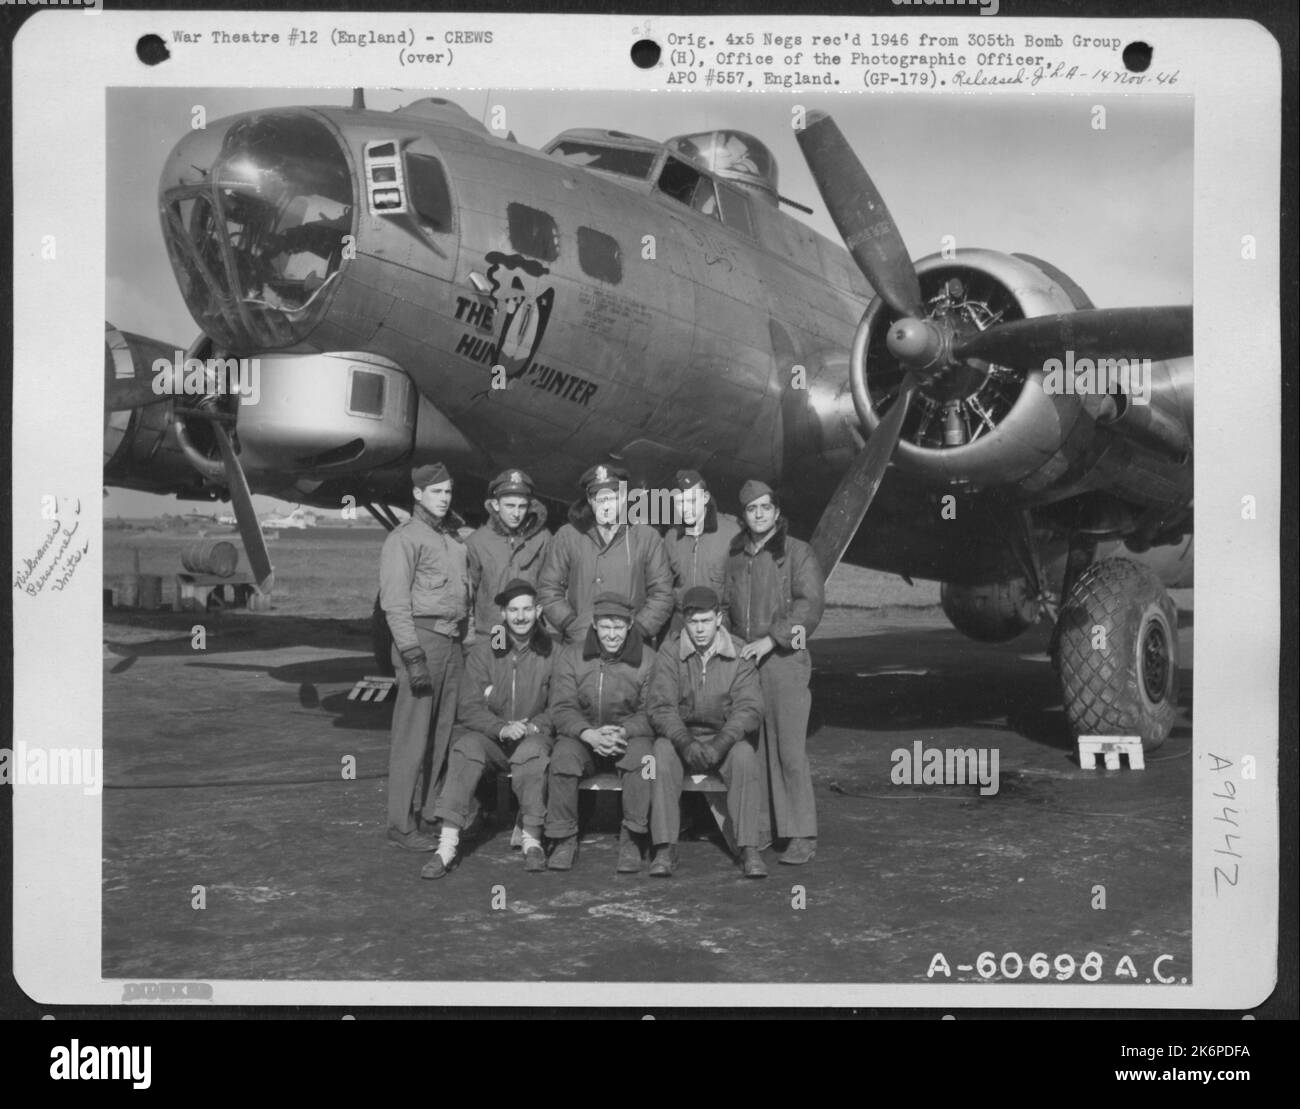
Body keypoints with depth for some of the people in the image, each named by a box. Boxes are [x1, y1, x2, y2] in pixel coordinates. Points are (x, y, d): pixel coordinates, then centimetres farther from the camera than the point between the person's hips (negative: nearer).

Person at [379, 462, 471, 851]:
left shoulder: (455, 537, 18)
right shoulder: (404, 538, -4)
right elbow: (395, 603, -11)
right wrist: (412, 656, -18)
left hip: (454, 641, 7)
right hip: (422, 635, -7)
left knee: (444, 731, 9)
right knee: (413, 734, -6)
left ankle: (434, 811, 18)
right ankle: (401, 824, -2)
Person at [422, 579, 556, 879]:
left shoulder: (551, 653, 0)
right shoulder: (482, 651, 0)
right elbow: (469, 708, -4)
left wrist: (532, 727, -17)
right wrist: (501, 728, -21)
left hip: (534, 738, -1)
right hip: (487, 735, 1)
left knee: (532, 752, -35)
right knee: (466, 748, -31)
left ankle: (532, 840, -21)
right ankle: (447, 845, -34)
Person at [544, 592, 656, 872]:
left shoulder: (646, 660, 0)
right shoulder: (572, 657, 1)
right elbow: (562, 709, -5)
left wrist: (623, 732, -24)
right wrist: (589, 734, -24)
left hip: (630, 736, -1)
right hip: (581, 736, 1)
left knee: (641, 756, -33)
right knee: (562, 757, -31)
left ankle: (632, 840, -20)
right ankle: (564, 840, -16)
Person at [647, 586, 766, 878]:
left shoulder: (739, 654, -4)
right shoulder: (670, 651, -4)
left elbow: (749, 709, -12)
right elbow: (661, 708, -12)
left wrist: (719, 744, -29)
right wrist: (686, 744, -30)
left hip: (726, 737, 0)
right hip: (681, 736, 0)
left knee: (744, 755, -32)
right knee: (662, 751, -31)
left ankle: (749, 849, -29)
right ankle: (665, 849, -30)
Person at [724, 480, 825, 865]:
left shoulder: (797, 553, 2)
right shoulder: (735, 557, 15)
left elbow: (810, 604, -7)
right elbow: (727, 606, 17)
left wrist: (771, 639, -14)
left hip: (784, 658, -4)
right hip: (743, 658, 4)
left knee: (789, 748, -8)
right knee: (751, 748, 3)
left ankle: (801, 836, -4)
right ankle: (755, 828, 11)